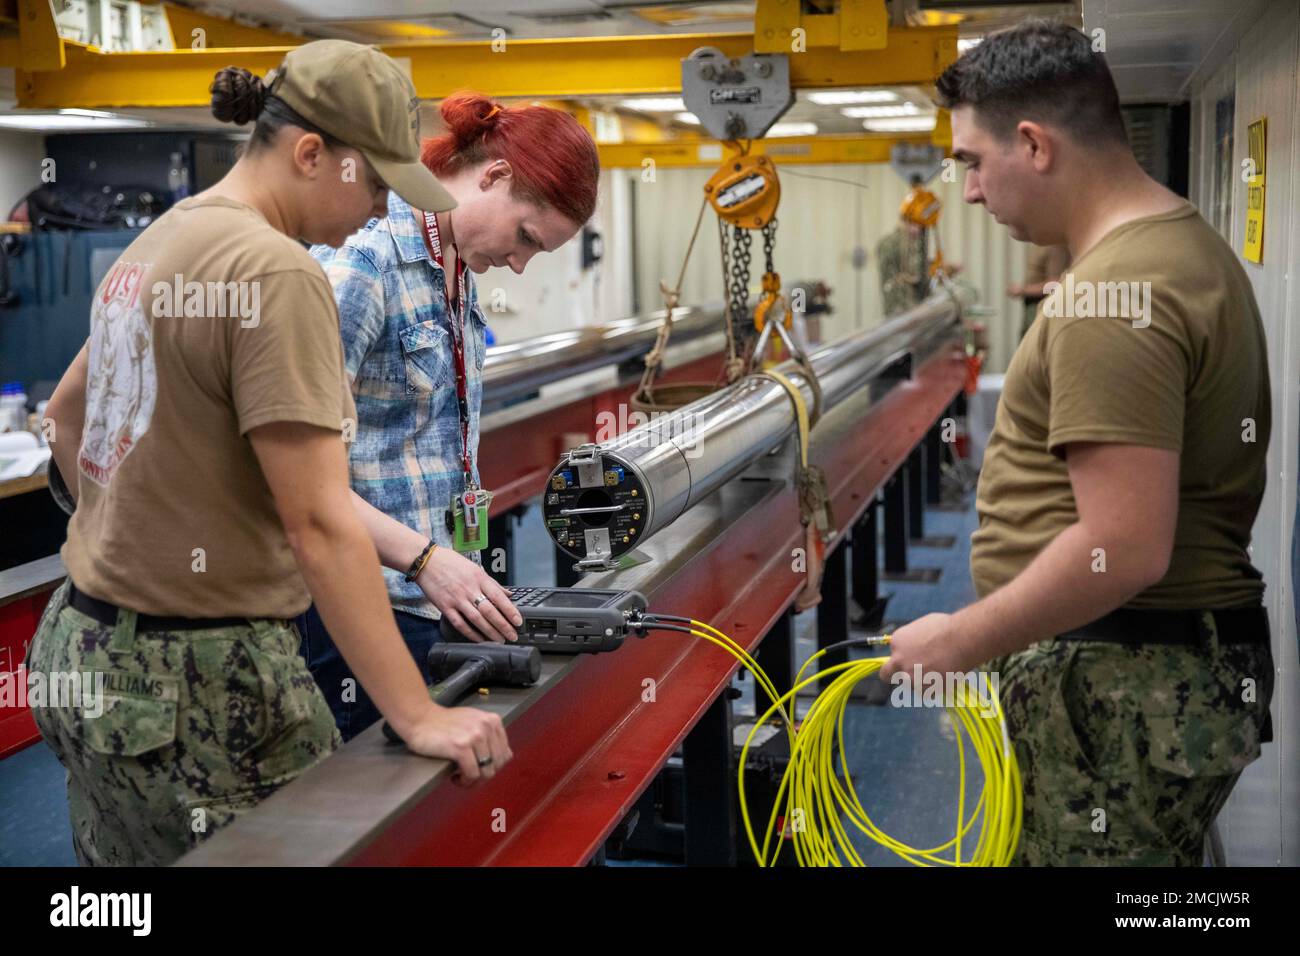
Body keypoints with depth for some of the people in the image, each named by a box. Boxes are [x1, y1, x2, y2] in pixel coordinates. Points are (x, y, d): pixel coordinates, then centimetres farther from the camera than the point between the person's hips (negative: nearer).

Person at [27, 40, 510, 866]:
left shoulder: (159, 242, 10)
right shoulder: (279, 273, -18)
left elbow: (66, 410, 25)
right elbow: (319, 523, -23)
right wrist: (419, 716, -20)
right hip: (198, 686, -9)